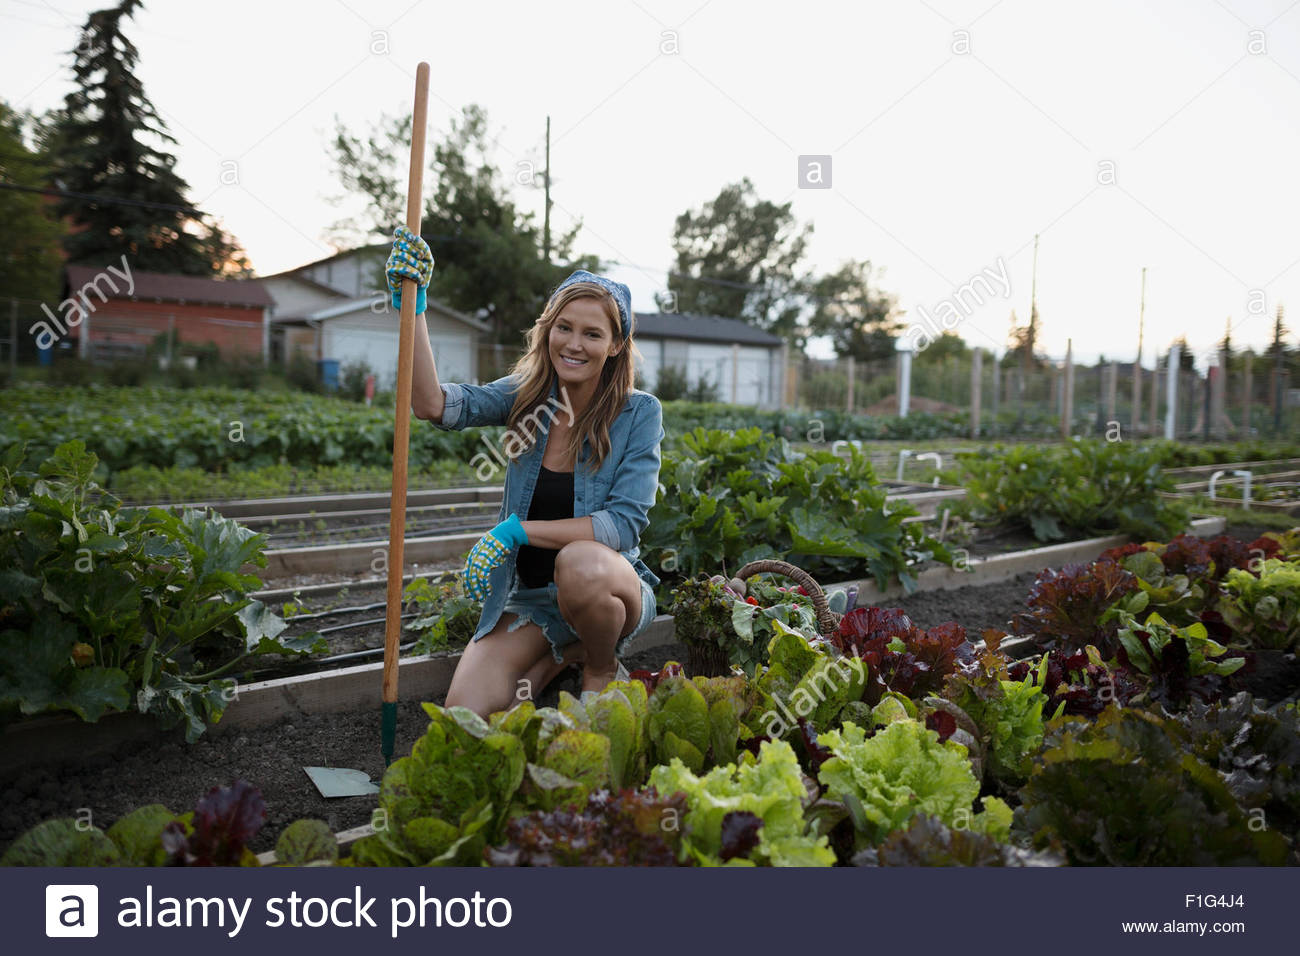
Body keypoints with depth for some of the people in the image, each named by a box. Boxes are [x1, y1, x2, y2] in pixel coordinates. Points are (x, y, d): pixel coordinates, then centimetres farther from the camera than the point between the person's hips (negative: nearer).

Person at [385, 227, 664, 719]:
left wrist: (518, 530, -25)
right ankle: (560, 658, 14)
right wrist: (412, 305, -23)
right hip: (529, 599, 3)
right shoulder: (526, 396, 0)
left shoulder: (639, 412, -10)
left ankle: (603, 670, -6)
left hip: (610, 590, -3)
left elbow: (625, 524, -18)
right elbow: (434, 405, -17)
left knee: (581, 563, -39)